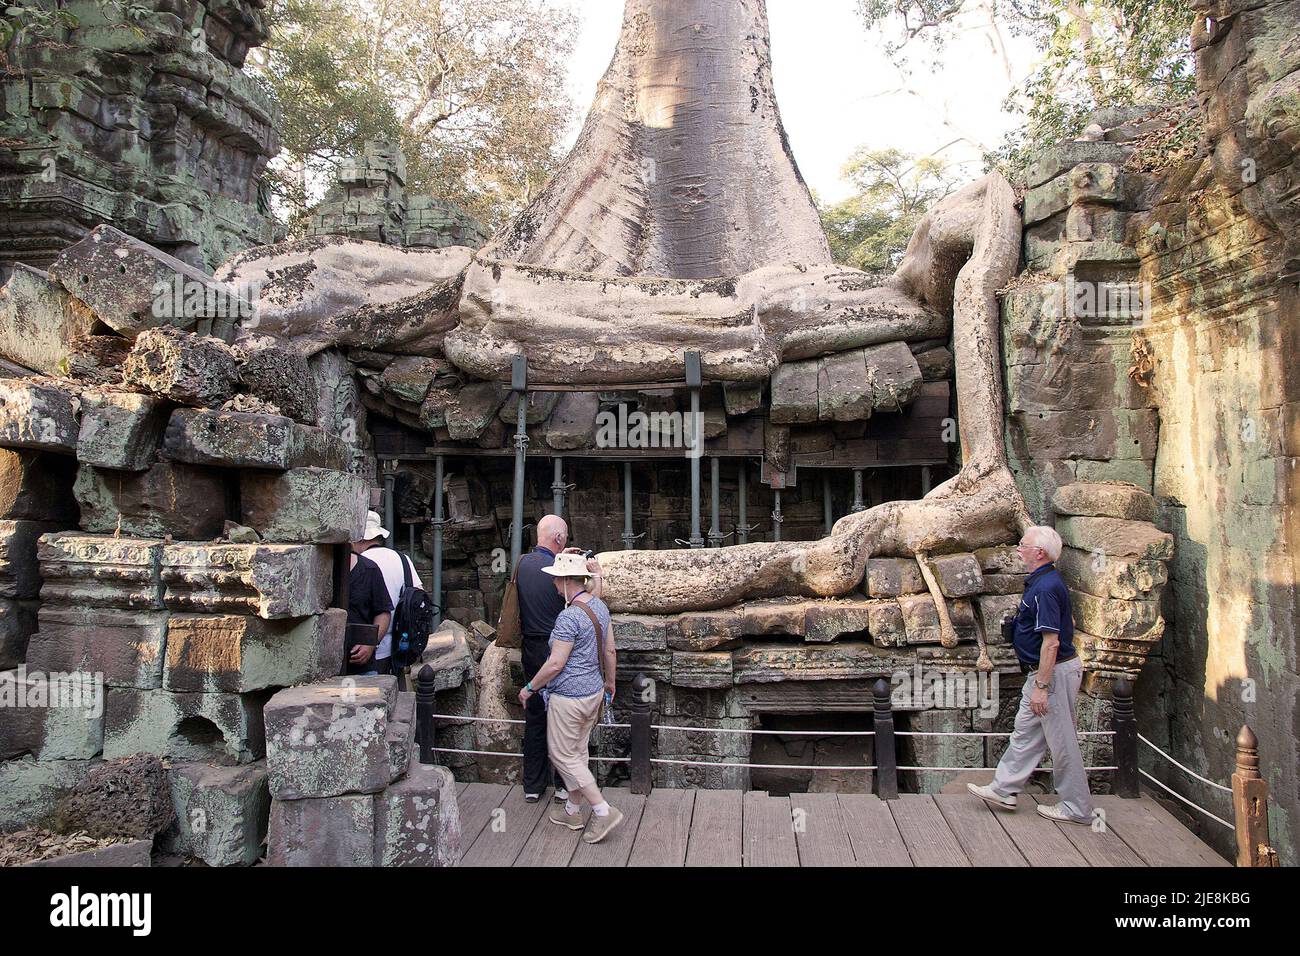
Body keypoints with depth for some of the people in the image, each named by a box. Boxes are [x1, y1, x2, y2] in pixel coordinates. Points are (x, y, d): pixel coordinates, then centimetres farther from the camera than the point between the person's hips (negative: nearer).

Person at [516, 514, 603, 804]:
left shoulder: (523, 562, -1)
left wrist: (558, 559, 22)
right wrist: (596, 575, -1)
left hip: (530, 649, 6)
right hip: (556, 649, -6)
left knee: (534, 715, 14)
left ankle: (532, 785, 21)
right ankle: (563, 784, 17)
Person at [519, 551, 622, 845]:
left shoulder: (569, 617, -25)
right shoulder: (599, 606, 2)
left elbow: (555, 664, -22)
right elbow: (610, 650, 10)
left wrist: (529, 688, -8)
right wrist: (610, 681, 24)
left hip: (568, 697, -9)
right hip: (593, 692, 9)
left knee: (563, 755, 4)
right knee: (578, 752, 19)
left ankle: (604, 811, 4)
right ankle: (572, 810, 33)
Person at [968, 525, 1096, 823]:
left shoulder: (1044, 588, -23)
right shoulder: (1048, 581, 10)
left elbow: (1052, 642, -26)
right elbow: (1069, 623, 21)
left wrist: (1041, 686, -24)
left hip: (1053, 672, -11)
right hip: (1046, 670, 11)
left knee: (1062, 741, 2)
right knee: (1025, 731, 15)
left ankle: (1077, 808, 15)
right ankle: (1003, 790, 23)